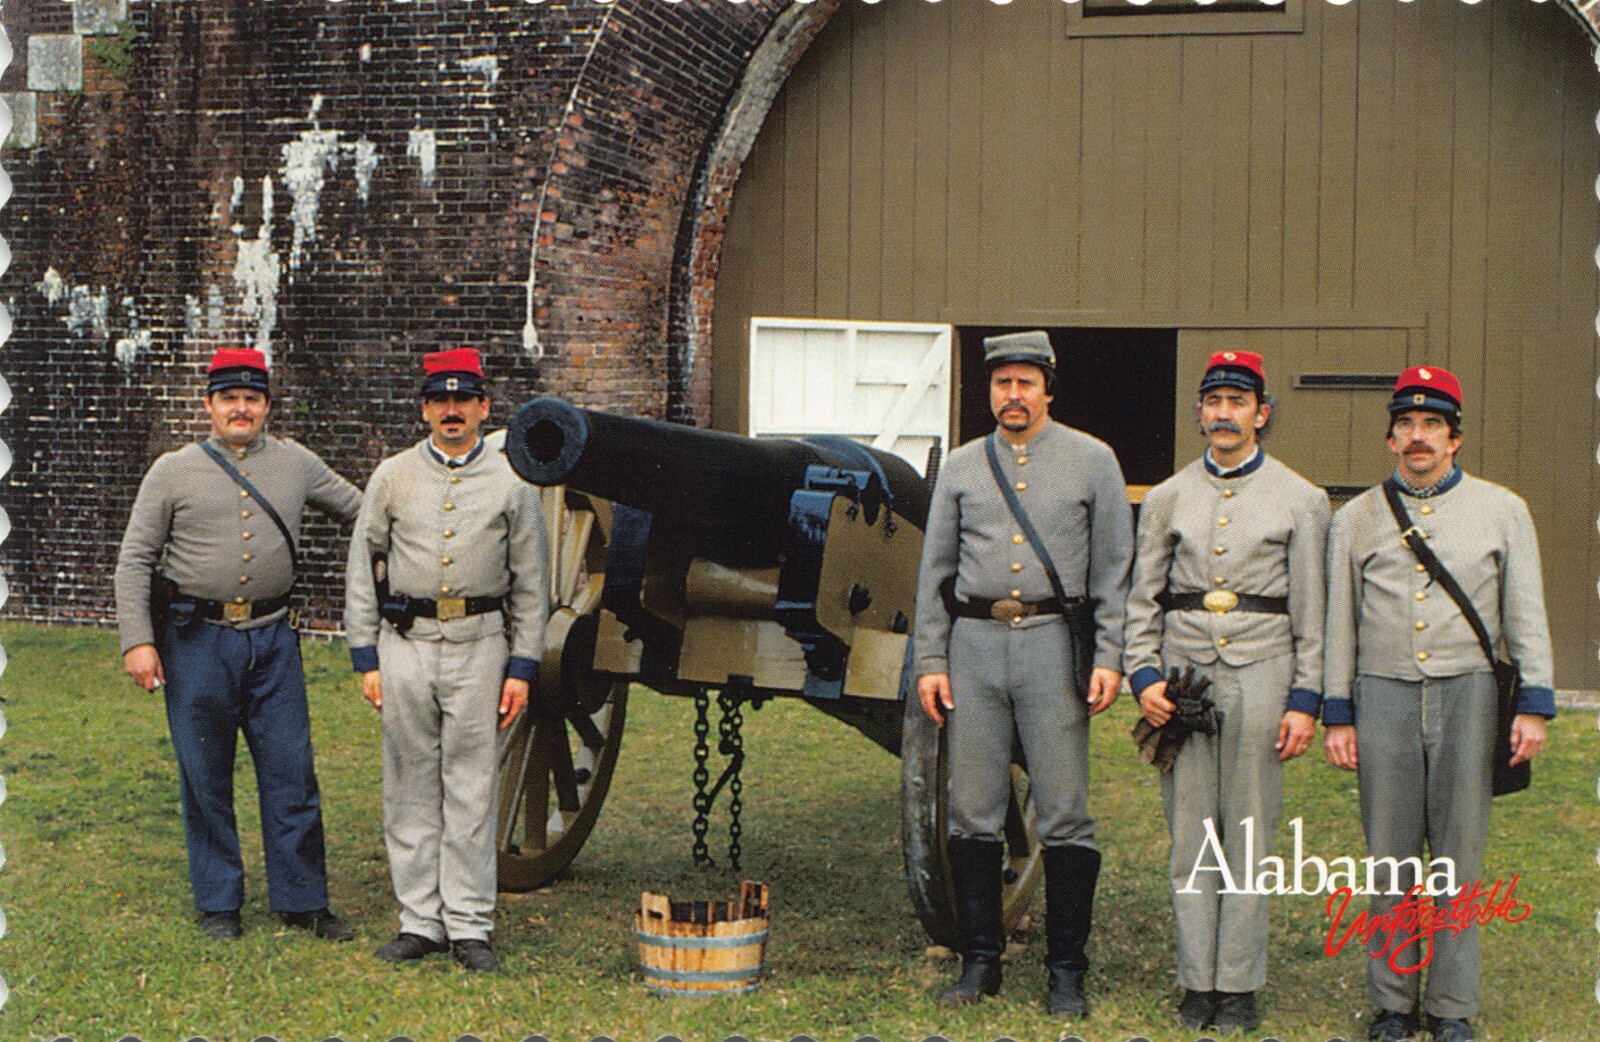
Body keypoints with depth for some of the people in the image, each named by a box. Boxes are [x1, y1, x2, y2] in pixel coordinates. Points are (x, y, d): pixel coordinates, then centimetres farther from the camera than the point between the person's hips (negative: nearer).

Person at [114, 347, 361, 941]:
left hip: (273, 639, 2)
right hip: (197, 641, -2)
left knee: (292, 774, 1)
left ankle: (302, 899, 12)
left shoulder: (296, 464, 9)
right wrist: (137, 641, -7)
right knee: (206, 778, 5)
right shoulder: (173, 472, 3)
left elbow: (361, 510, 21)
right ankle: (218, 904, 18)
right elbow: (134, 561, 2)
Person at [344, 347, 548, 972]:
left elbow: (530, 585, 7)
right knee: (411, 786, 5)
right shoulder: (392, 477, 7)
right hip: (404, 642, 1)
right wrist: (366, 659, 1)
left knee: (472, 787, 0)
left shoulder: (512, 482, 5)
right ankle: (420, 922, 13)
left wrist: (522, 668, 0)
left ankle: (470, 926, 7)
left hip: (479, 645, -1)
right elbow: (362, 573, 8)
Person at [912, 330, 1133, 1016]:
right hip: (974, 646, 2)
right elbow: (935, 571, 13)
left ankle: (1066, 972, 7)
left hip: (1054, 645, -2)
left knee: (1064, 818, -2)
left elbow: (1114, 568, 4)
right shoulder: (960, 467, 12)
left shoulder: (1092, 461, 6)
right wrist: (930, 662, 6)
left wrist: (1109, 658, -4)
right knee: (972, 813, 4)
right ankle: (980, 962, 15)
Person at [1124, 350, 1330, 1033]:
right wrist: (1144, 676, -2)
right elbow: (1142, 598, 10)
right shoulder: (1167, 499, 9)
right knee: (1190, 834, 4)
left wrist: (1305, 702, -3)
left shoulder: (1300, 500, 4)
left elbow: (1311, 611, 2)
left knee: (1249, 834, 2)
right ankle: (1197, 982, 11)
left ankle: (1239, 985, 10)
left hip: (1261, 674, -2)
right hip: (1183, 670, 2)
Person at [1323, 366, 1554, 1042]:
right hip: (1384, 699, 1)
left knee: (1460, 859, 2)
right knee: (1389, 860, 3)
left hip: (1469, 696, -1)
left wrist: (1533, 706, -1)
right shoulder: (1355, 519, 10)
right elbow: (1340, 624, 10)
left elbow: (1526, 617, 7)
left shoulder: (1502, 511, 8)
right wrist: (1338, 716, 5)